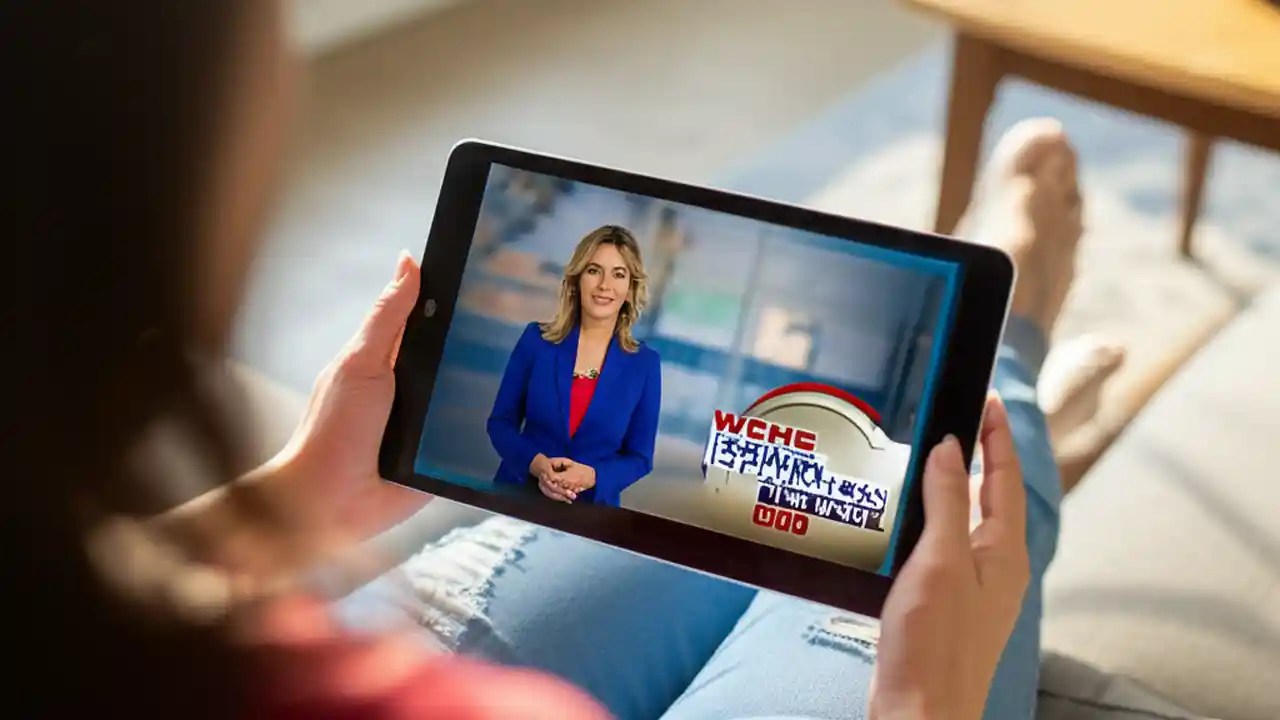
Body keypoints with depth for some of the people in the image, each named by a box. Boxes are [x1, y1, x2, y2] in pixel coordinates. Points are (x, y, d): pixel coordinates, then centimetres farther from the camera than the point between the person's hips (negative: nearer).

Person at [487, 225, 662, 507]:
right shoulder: (536, 339, -3)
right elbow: (500, 423, 1)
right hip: (517, 495, 0)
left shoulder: (645, 363, -4)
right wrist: (536, 464, -16)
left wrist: (592, 476, -16)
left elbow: (640, 457, 1)